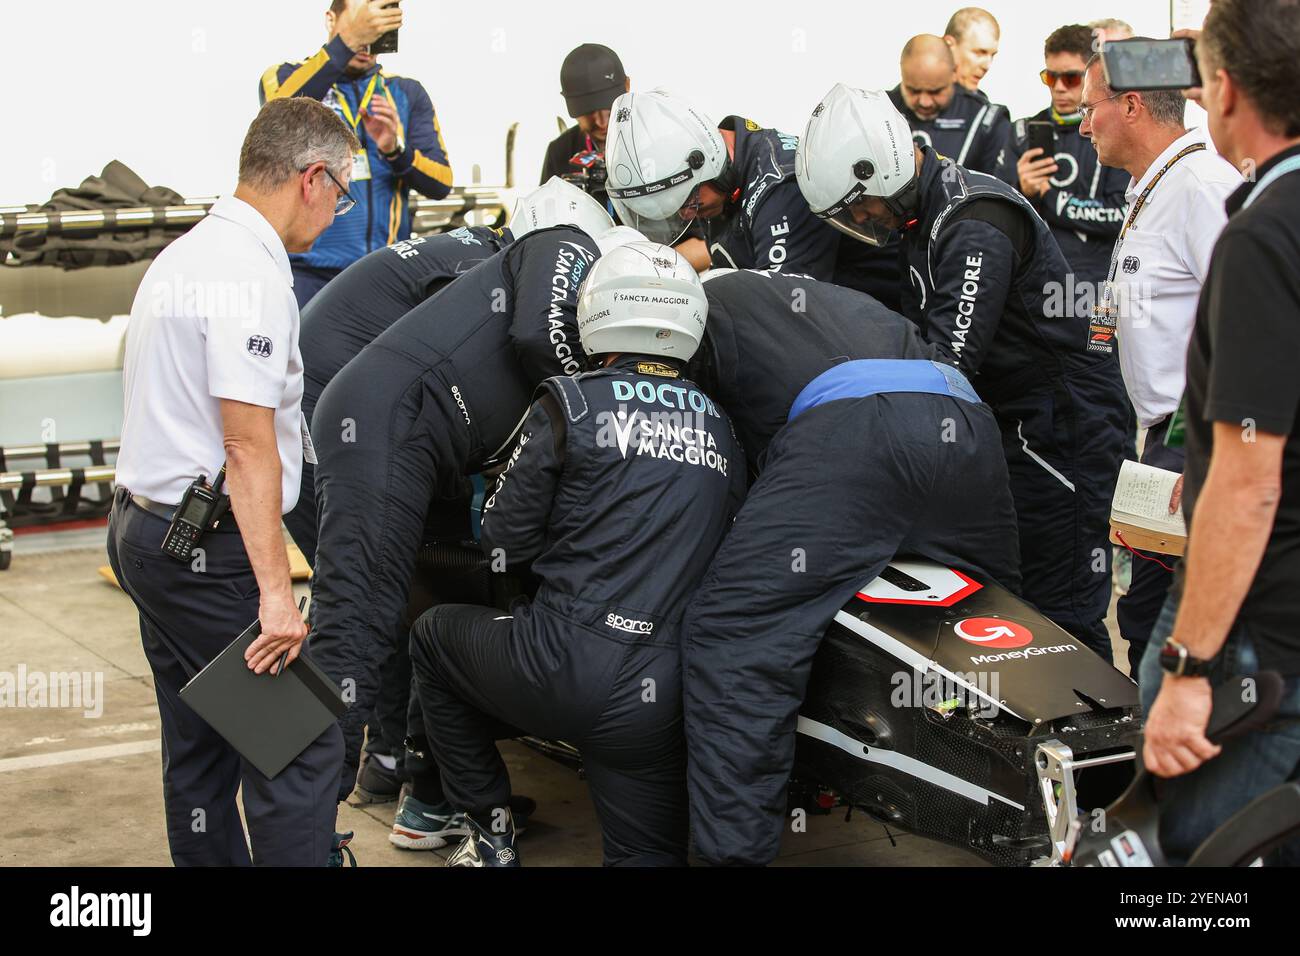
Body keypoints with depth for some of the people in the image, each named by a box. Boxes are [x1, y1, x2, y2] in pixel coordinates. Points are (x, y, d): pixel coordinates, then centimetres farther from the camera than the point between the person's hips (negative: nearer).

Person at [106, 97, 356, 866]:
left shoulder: (185, 254, 14)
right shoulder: (251, 275, -17)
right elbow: (248, 444, -22)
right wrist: (275, 593, -22)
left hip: (143, 528, 10)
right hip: (207, 546, -10)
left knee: (200, 747, 17)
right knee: (302, 746, -7)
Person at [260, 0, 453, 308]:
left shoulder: (407, 94, 14)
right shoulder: (288, 78, 7)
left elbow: (441, 184, 5)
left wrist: (395, 150, -16)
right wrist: (347, 42, -30)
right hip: (308, 270, -2)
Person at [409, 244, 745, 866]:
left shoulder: (571, 405, -4)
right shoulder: (721, 429, 10)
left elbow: (505, 539, 1)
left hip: (565, 670, -4)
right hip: (663, 696, 4)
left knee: (433, 636, 26)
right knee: (647, 854, 20)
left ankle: (491, 836, 24)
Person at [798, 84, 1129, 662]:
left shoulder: (976, 224, -22)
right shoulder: (927, 215, 11)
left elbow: (952, 360, -29)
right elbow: (916, 335, 18)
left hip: (1063, 425, -10)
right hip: (1014, 423, 10)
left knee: (1060, 611, -8)